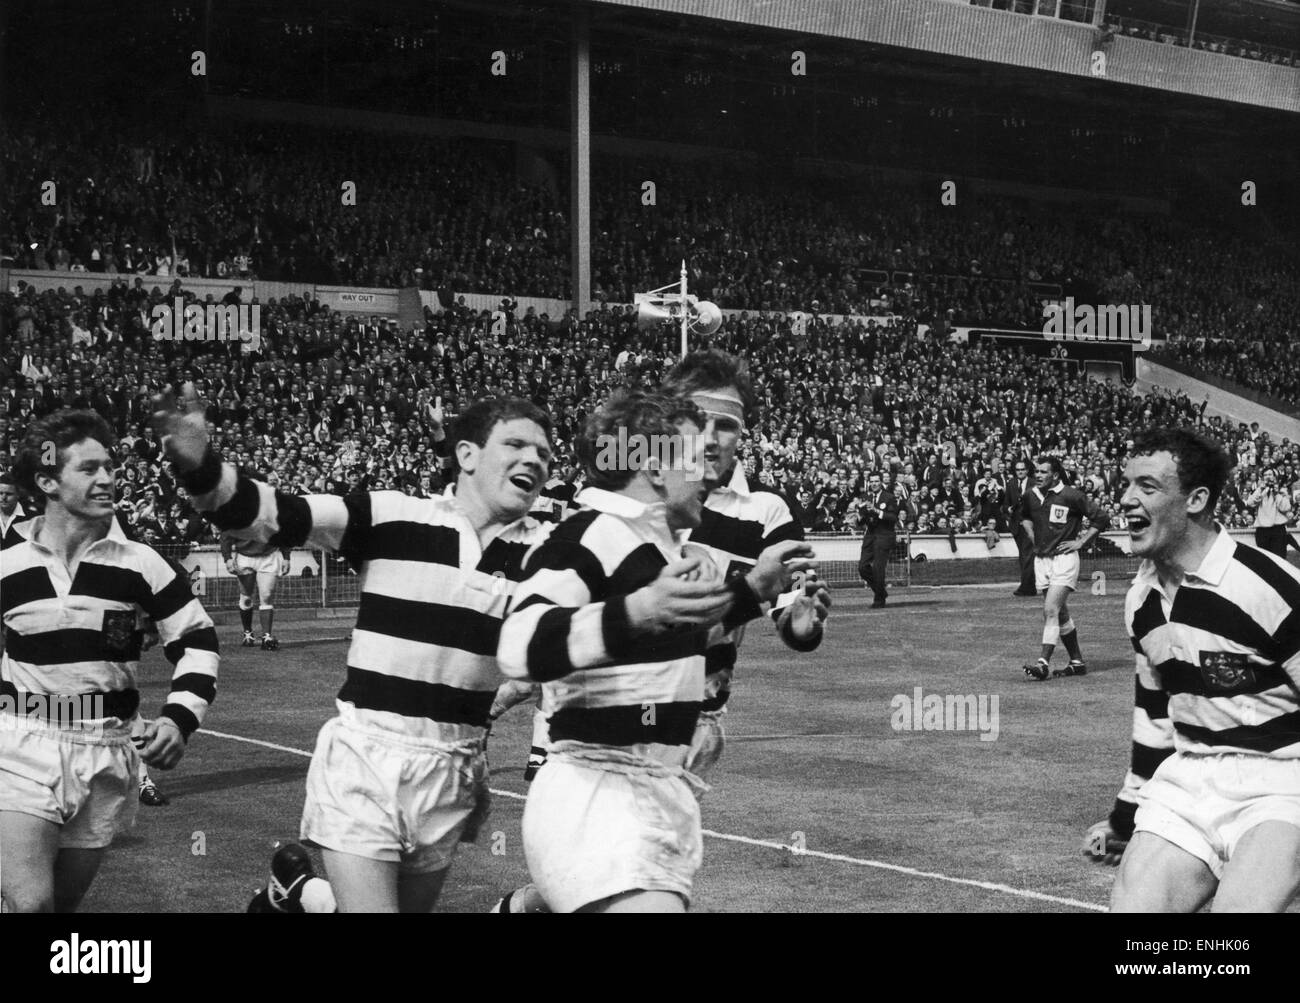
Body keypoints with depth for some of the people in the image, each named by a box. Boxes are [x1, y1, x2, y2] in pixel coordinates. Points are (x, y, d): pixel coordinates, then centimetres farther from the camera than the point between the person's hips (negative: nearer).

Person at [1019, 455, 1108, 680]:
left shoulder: (1071, 496, -11)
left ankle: (1044, 663, -18)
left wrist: (1080, 542, -8)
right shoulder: (1030, 496, 6)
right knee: (1061, 614, 12)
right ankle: (1077, 661, 22)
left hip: (1064, 559, -6)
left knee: (1050, 610, -17)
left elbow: (1099, 518, -5)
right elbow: (1024, 516, 30)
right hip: (1041, 559, 6)